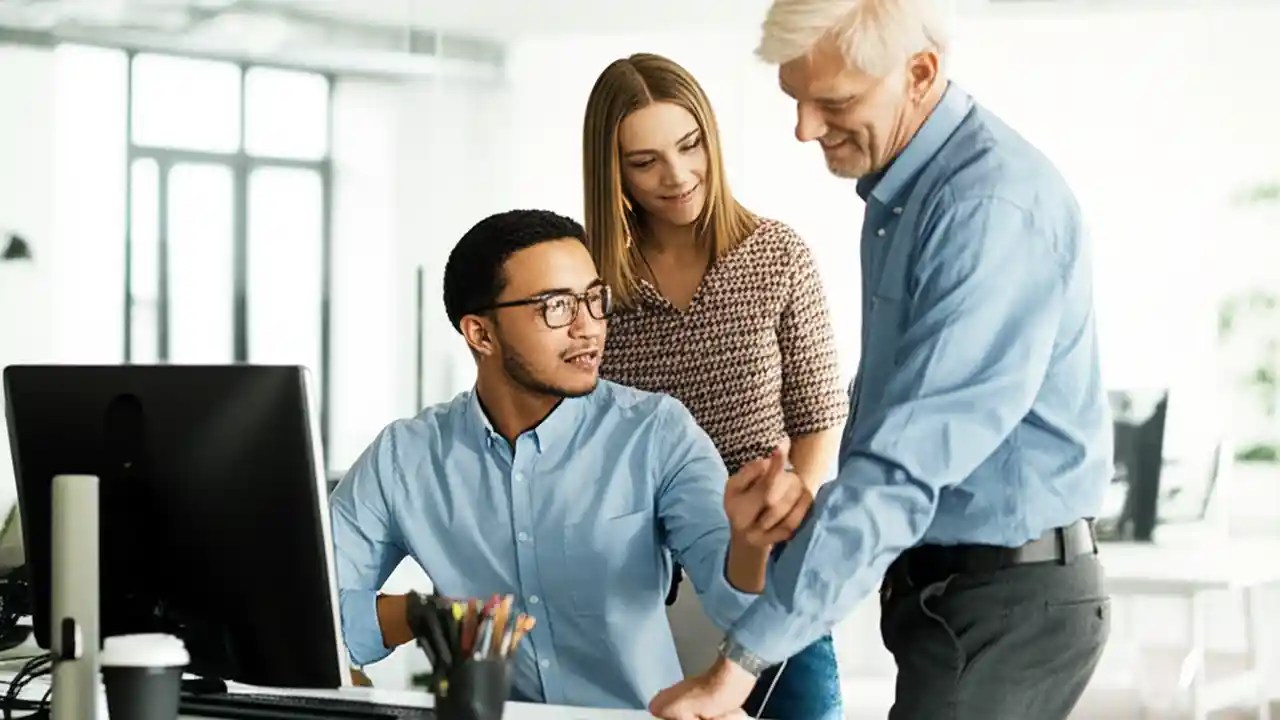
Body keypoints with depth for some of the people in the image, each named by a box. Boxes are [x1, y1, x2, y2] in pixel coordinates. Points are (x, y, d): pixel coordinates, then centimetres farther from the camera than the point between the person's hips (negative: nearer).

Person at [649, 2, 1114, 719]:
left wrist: (739, 662, -30)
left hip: (1008, 603, -9)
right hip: (940, 582, 9)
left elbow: (907, 463, -30)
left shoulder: (994, 205, -23)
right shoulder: (899, 188, 8)